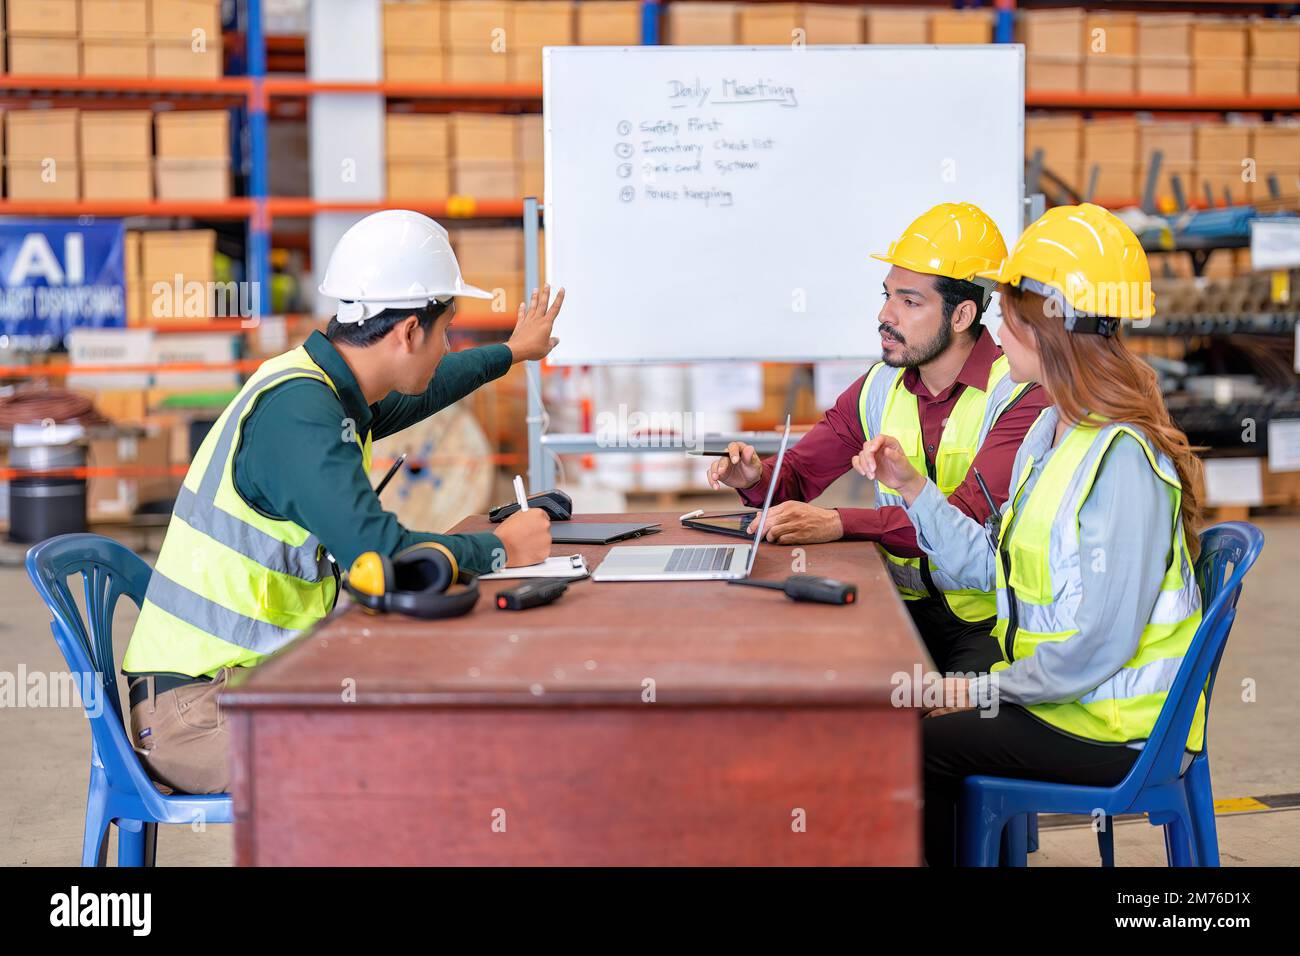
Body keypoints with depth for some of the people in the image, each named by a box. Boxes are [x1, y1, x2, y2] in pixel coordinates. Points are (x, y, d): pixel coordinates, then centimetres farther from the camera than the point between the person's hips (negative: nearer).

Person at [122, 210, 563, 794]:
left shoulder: (324, 387, 9)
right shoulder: (298, 411, -21)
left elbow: (416, 393, 33)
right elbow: (381, 557, -29)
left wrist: (512, 352, 49)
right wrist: (501, 547, -13)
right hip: (198, 710, -10)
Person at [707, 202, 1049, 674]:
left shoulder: (1022, 394, -12)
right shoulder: (879, 387, 9)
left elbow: (969, 517, -24)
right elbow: (797, 475, 15)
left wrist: (838, 524, -33)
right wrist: (756, 478, -11)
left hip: (990, 621, -5)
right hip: (905, 608, 6)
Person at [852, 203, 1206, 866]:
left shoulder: (1121, 459, -23)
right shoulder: (1051, 433, 9)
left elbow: (1101, 642, -25)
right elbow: (991, 566, 11)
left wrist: (989, 689, -15)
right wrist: (910, 485, 6)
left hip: (1110, 731, -9)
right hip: (1052, 694, 9)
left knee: (921, 743, -10)